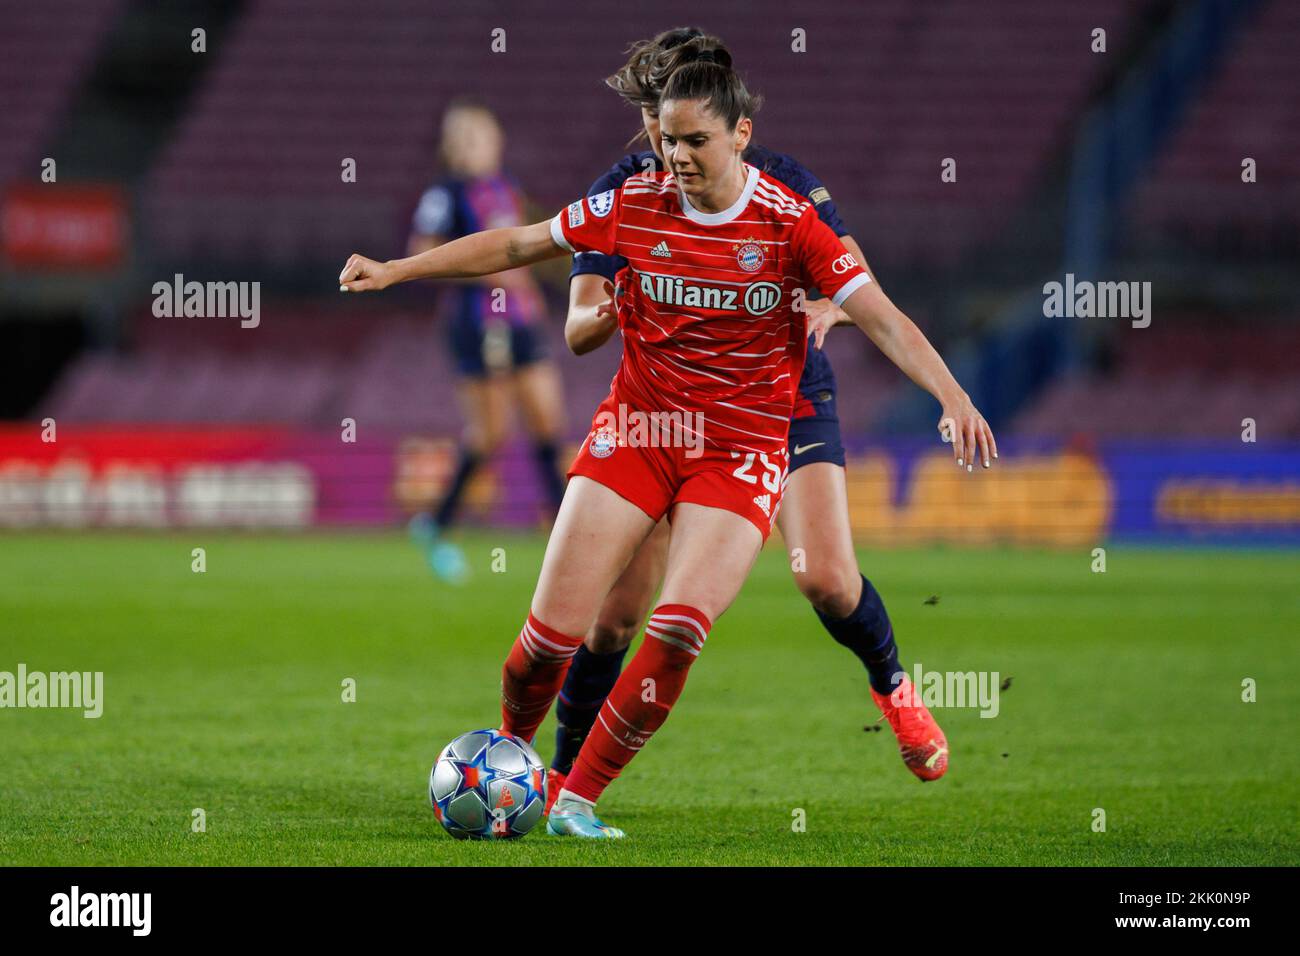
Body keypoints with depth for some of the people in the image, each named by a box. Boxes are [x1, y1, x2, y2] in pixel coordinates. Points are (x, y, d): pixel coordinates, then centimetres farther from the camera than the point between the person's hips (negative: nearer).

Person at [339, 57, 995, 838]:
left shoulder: (790, 225, -10)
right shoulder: (634, 207, -3)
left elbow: (881, 317, -15)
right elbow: (512, 246, 7)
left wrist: (952, 397, -29)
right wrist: (395, 271, 6)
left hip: (742, 451, -2)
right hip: (637, 427, 2)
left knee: (679, 630, -18)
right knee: (556, 626, -6)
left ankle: (579, 800, -5)